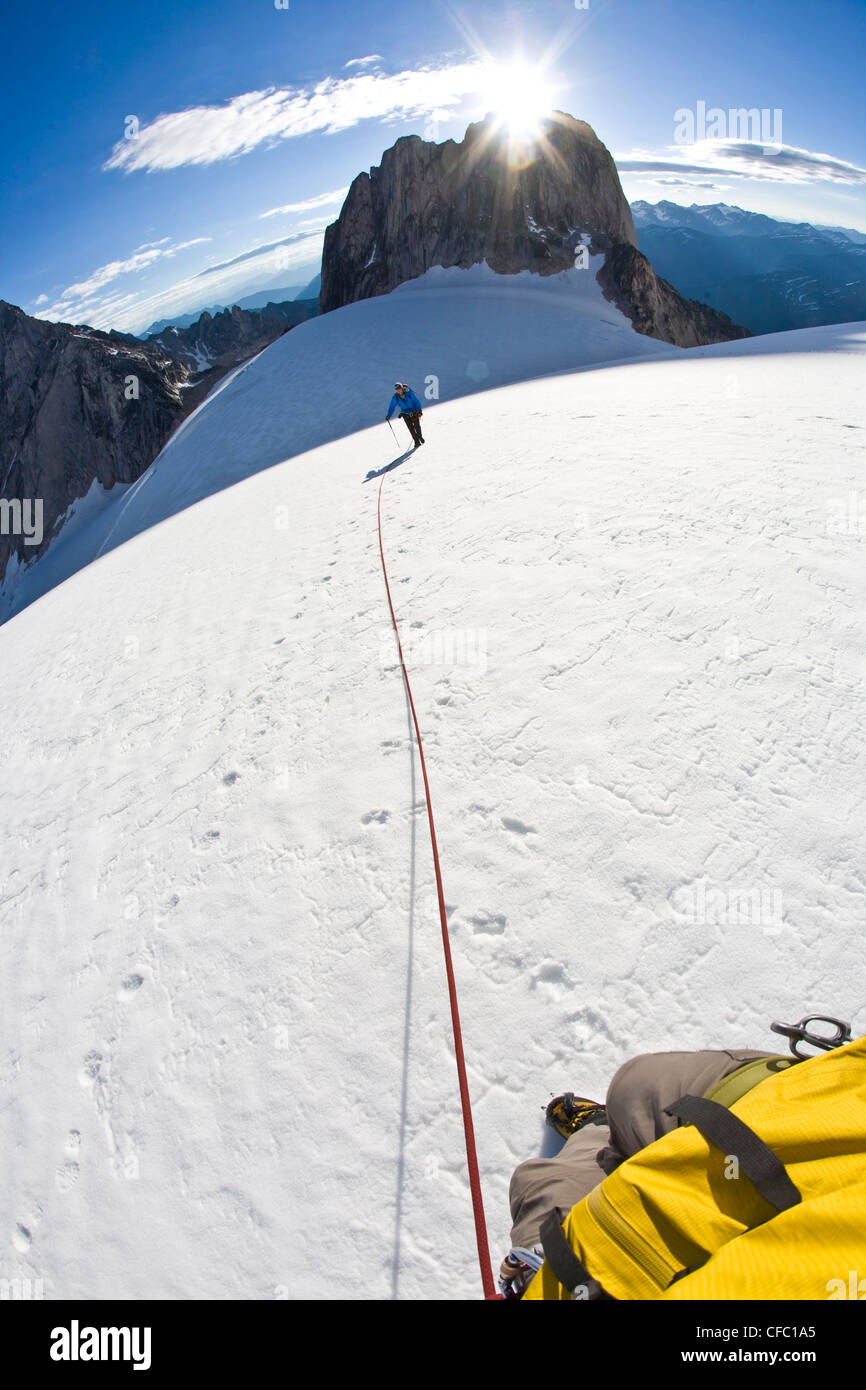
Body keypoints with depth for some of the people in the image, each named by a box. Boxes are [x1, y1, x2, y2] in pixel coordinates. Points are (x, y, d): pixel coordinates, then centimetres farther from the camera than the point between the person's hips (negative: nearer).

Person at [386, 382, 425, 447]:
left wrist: (419, 410, -18)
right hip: (406, 414, 1)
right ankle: (417, 442, 9)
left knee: (417, 426, 1)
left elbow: (416, 401, -13)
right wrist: (389, 415, -22)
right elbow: (392, 407, -10)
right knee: (411, 428, -4)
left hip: (414, 412, -1)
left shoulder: (409, 393, -18)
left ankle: (420, 436, 32)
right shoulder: (395, 397, -13)